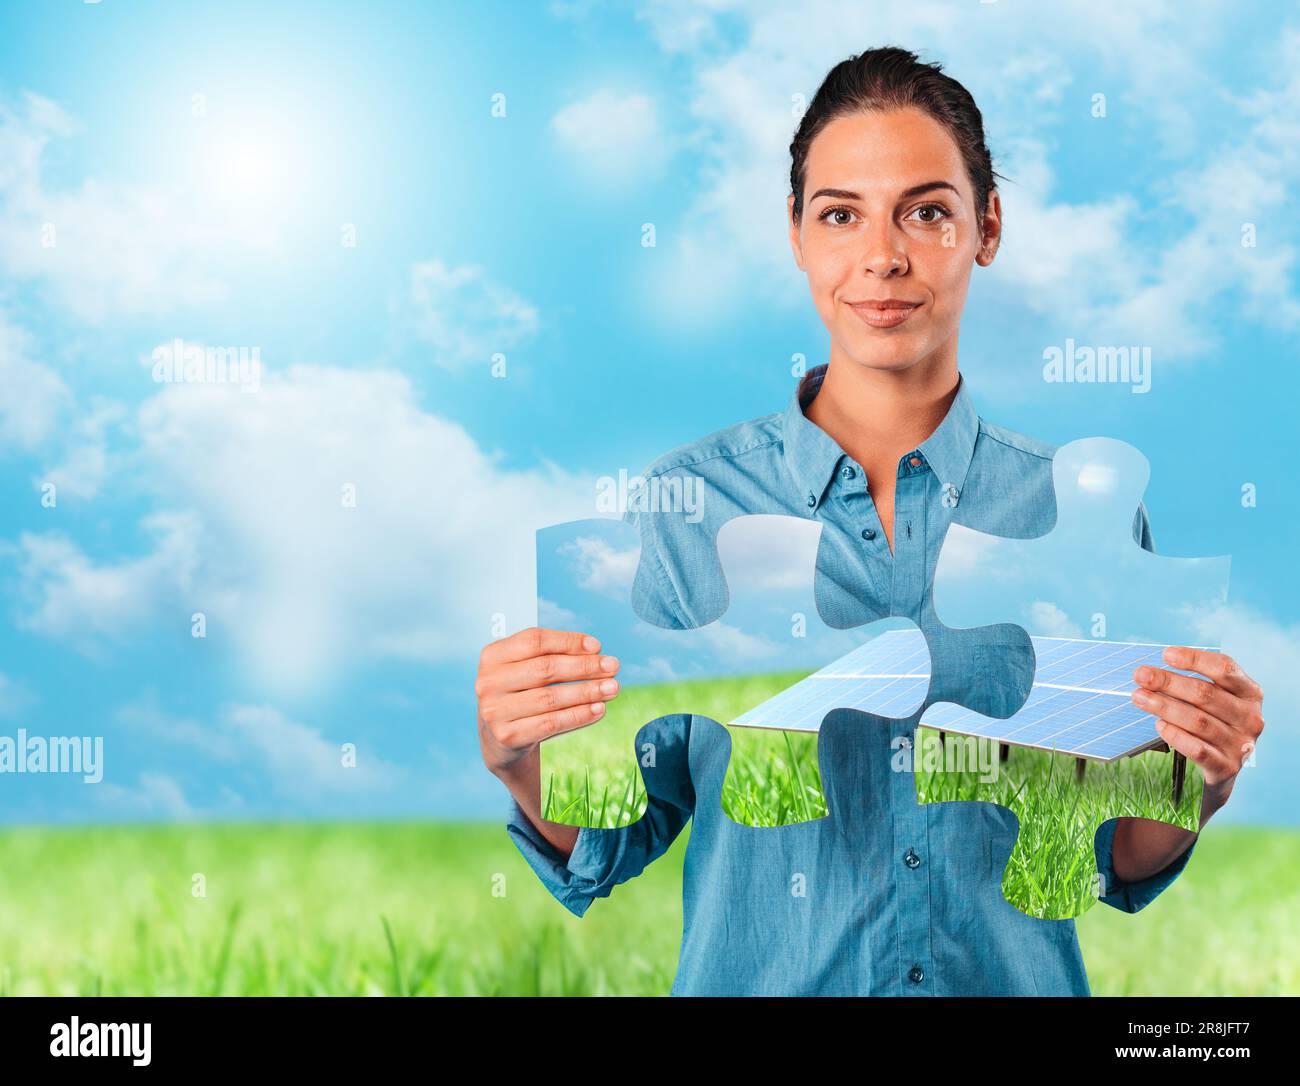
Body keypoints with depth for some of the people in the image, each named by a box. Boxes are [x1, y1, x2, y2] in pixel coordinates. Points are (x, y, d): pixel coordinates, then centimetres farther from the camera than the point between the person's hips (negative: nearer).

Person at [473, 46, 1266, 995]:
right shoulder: (689, 502, -9)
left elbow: (1117, 869, 2)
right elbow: (609, 853, -4)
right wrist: (524, 763, -22)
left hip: (1015, 981, 1)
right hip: (758, 981, -1)